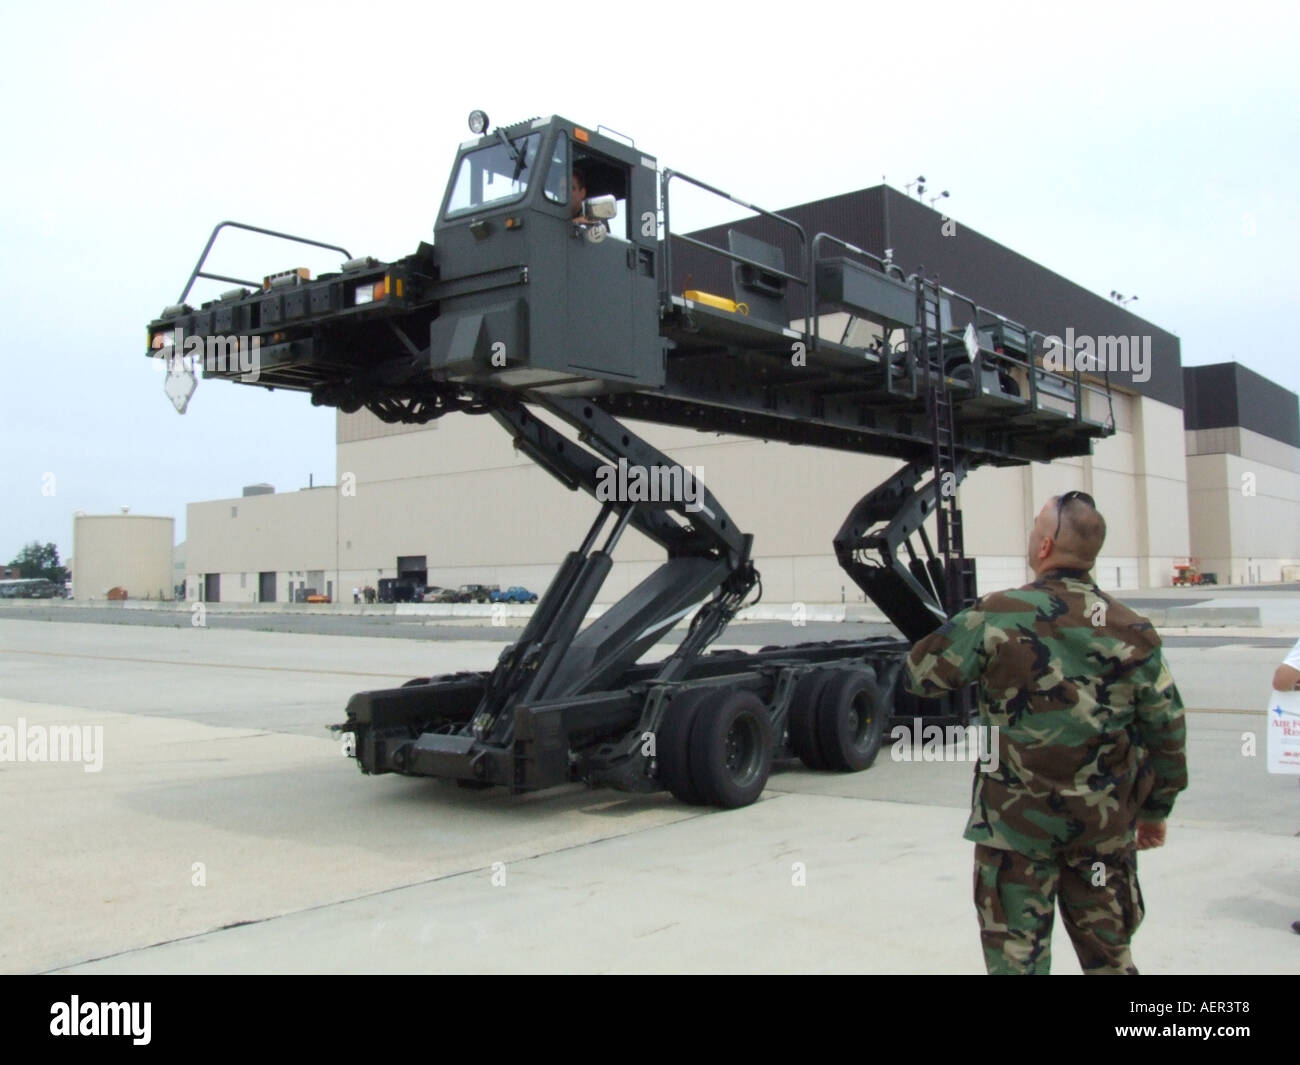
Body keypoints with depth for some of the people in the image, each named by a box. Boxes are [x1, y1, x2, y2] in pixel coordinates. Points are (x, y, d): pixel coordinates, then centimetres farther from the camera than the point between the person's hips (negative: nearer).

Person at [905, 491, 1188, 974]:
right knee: (1110, 954, 18)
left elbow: (921, 673, -3)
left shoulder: (998, 617, -13)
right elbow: (1167, 731, 3)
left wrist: (964, 628, 16)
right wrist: (1155, 810, 16)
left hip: (1017, 824, -3)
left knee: (1017, 956, 9)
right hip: (1106, 826, 3)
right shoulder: (1133, 631, -4)